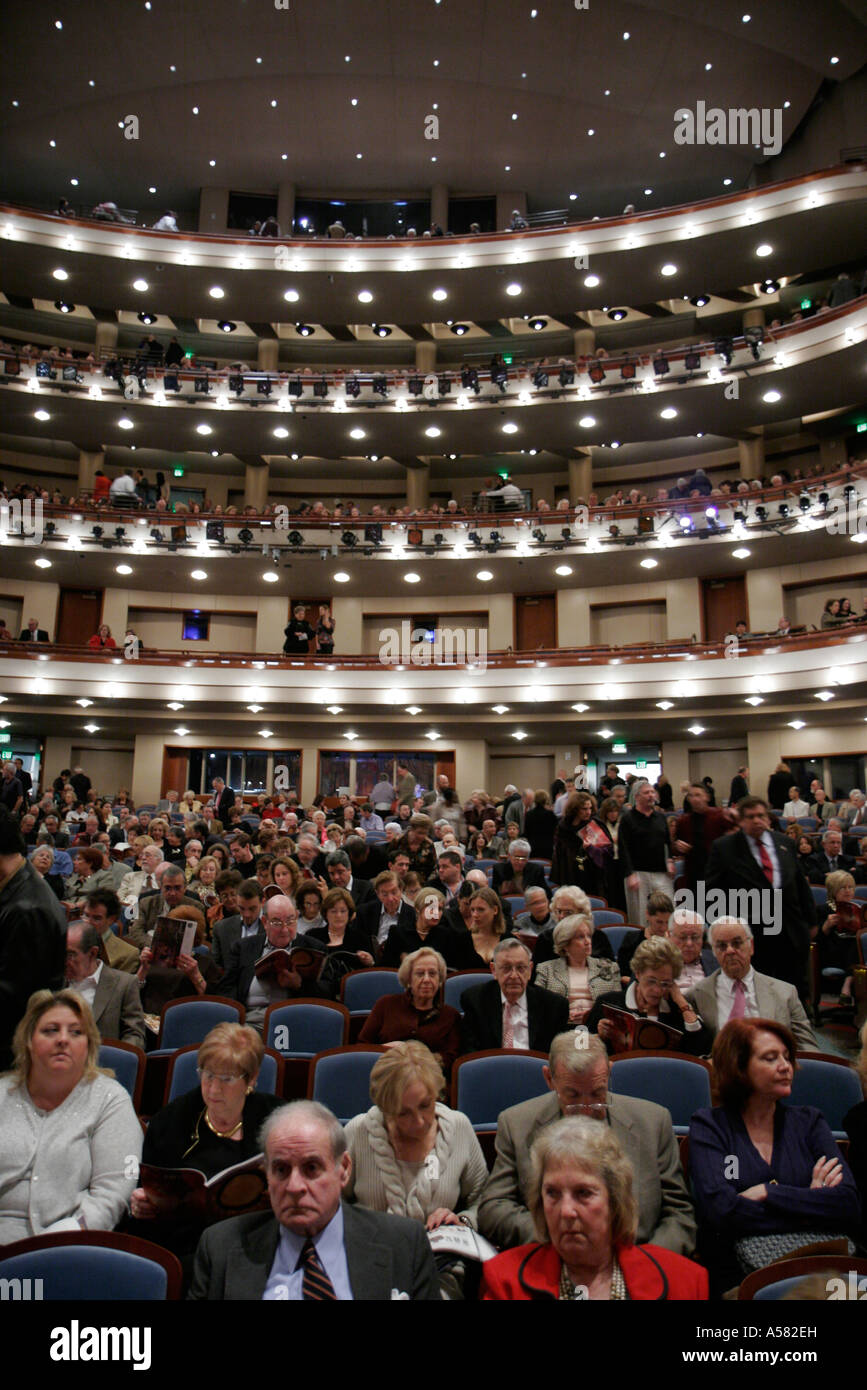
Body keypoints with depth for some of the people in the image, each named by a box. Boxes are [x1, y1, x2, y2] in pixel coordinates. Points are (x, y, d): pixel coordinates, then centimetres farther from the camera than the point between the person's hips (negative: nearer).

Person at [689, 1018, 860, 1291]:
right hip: (746, 1276, -3)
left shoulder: (809, 1121, 16)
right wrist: (811, 1203, -5)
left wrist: (767, 1193, -8)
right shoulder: (709, 1126, 6)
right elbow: (720, 1211, -10)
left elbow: (850, 1207, 1)